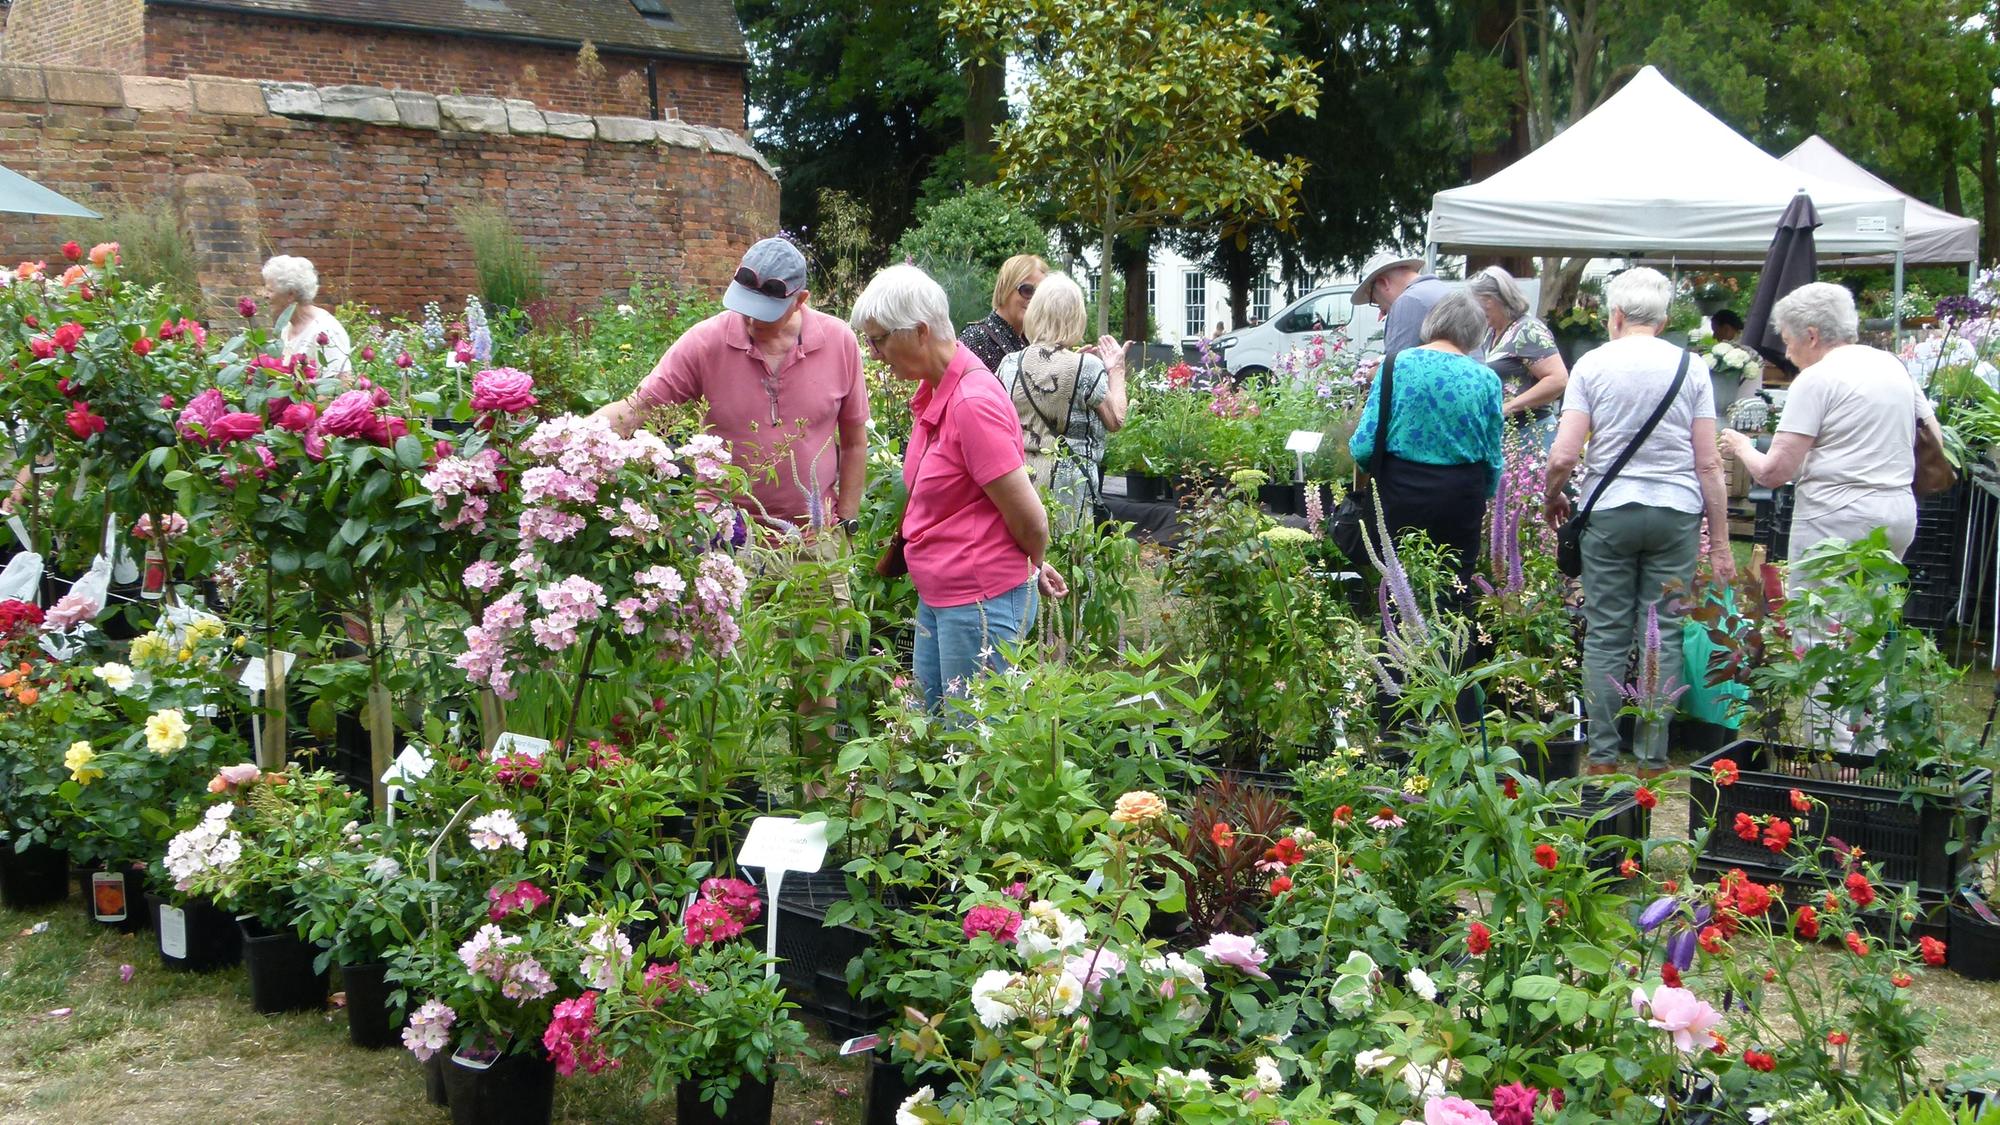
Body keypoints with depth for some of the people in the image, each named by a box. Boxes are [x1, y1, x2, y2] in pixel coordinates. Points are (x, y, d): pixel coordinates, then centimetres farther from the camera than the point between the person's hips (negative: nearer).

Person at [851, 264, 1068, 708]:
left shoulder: (973, 402, -21)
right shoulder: (933, 393, 9)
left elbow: (1029, 520, -17)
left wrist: (1033, 567, 2)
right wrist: (1034, 567, 18)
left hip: (980, 604, -10)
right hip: (937, 598, 10)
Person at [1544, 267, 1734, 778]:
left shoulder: (1593, 364, -1)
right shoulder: (1691, 366, 3)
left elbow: (1564, 455, -7)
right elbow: (1708, 462, 0)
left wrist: (1551, 498, 13)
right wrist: (1719, 540, 6)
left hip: (1608, 511, -1)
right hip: (1676, 513, 1)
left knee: (1606, 636, 6)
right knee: (1663, 636, 5)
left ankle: (1603, 755, 9)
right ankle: (1652, 758, 8)